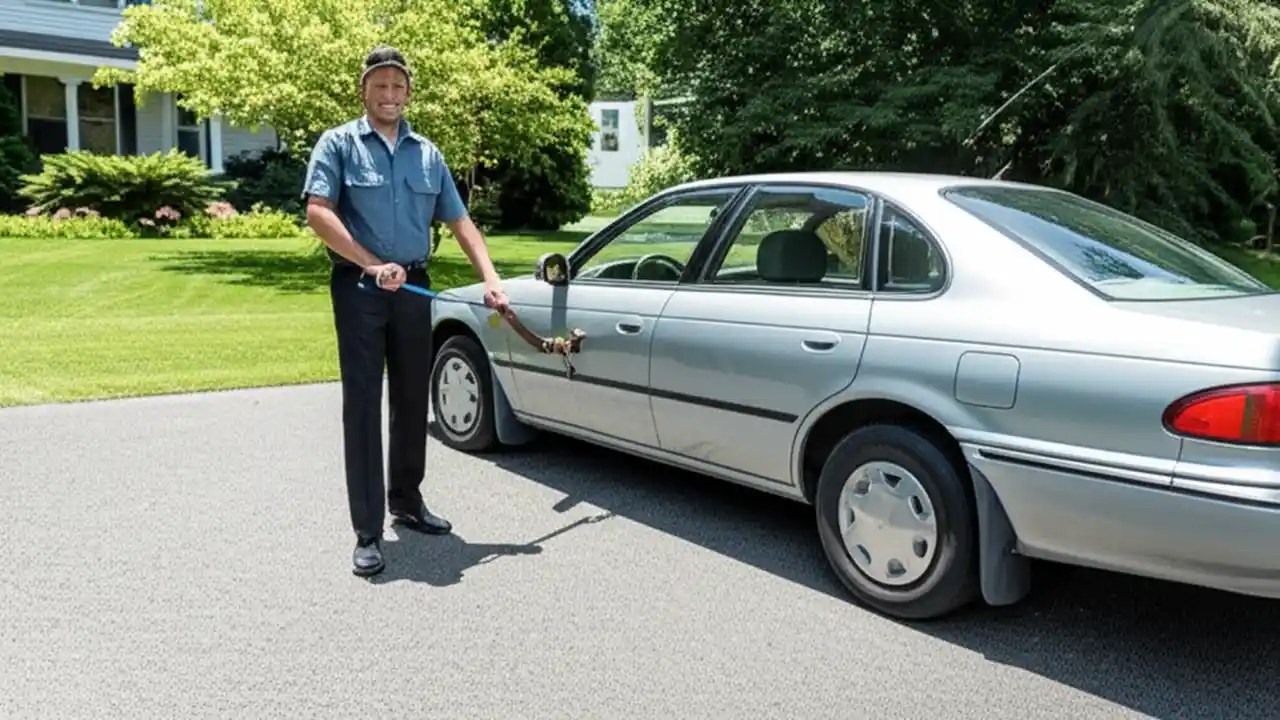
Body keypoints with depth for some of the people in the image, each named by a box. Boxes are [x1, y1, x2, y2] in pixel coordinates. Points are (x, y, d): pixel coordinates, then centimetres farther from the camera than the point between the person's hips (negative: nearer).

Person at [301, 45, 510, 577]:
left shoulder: (428, 154, 13)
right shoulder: (338, 144, 0)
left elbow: (459, 222, 12)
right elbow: (318, 213, -11)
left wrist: (490, 279, 0)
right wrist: (372, 265, -20)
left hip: (414, 289, 5)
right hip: (359, 288, -4)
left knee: (413, 400, 13)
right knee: (363, 406, -4)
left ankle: (407, 501, 30)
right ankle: (367, 532, 0)